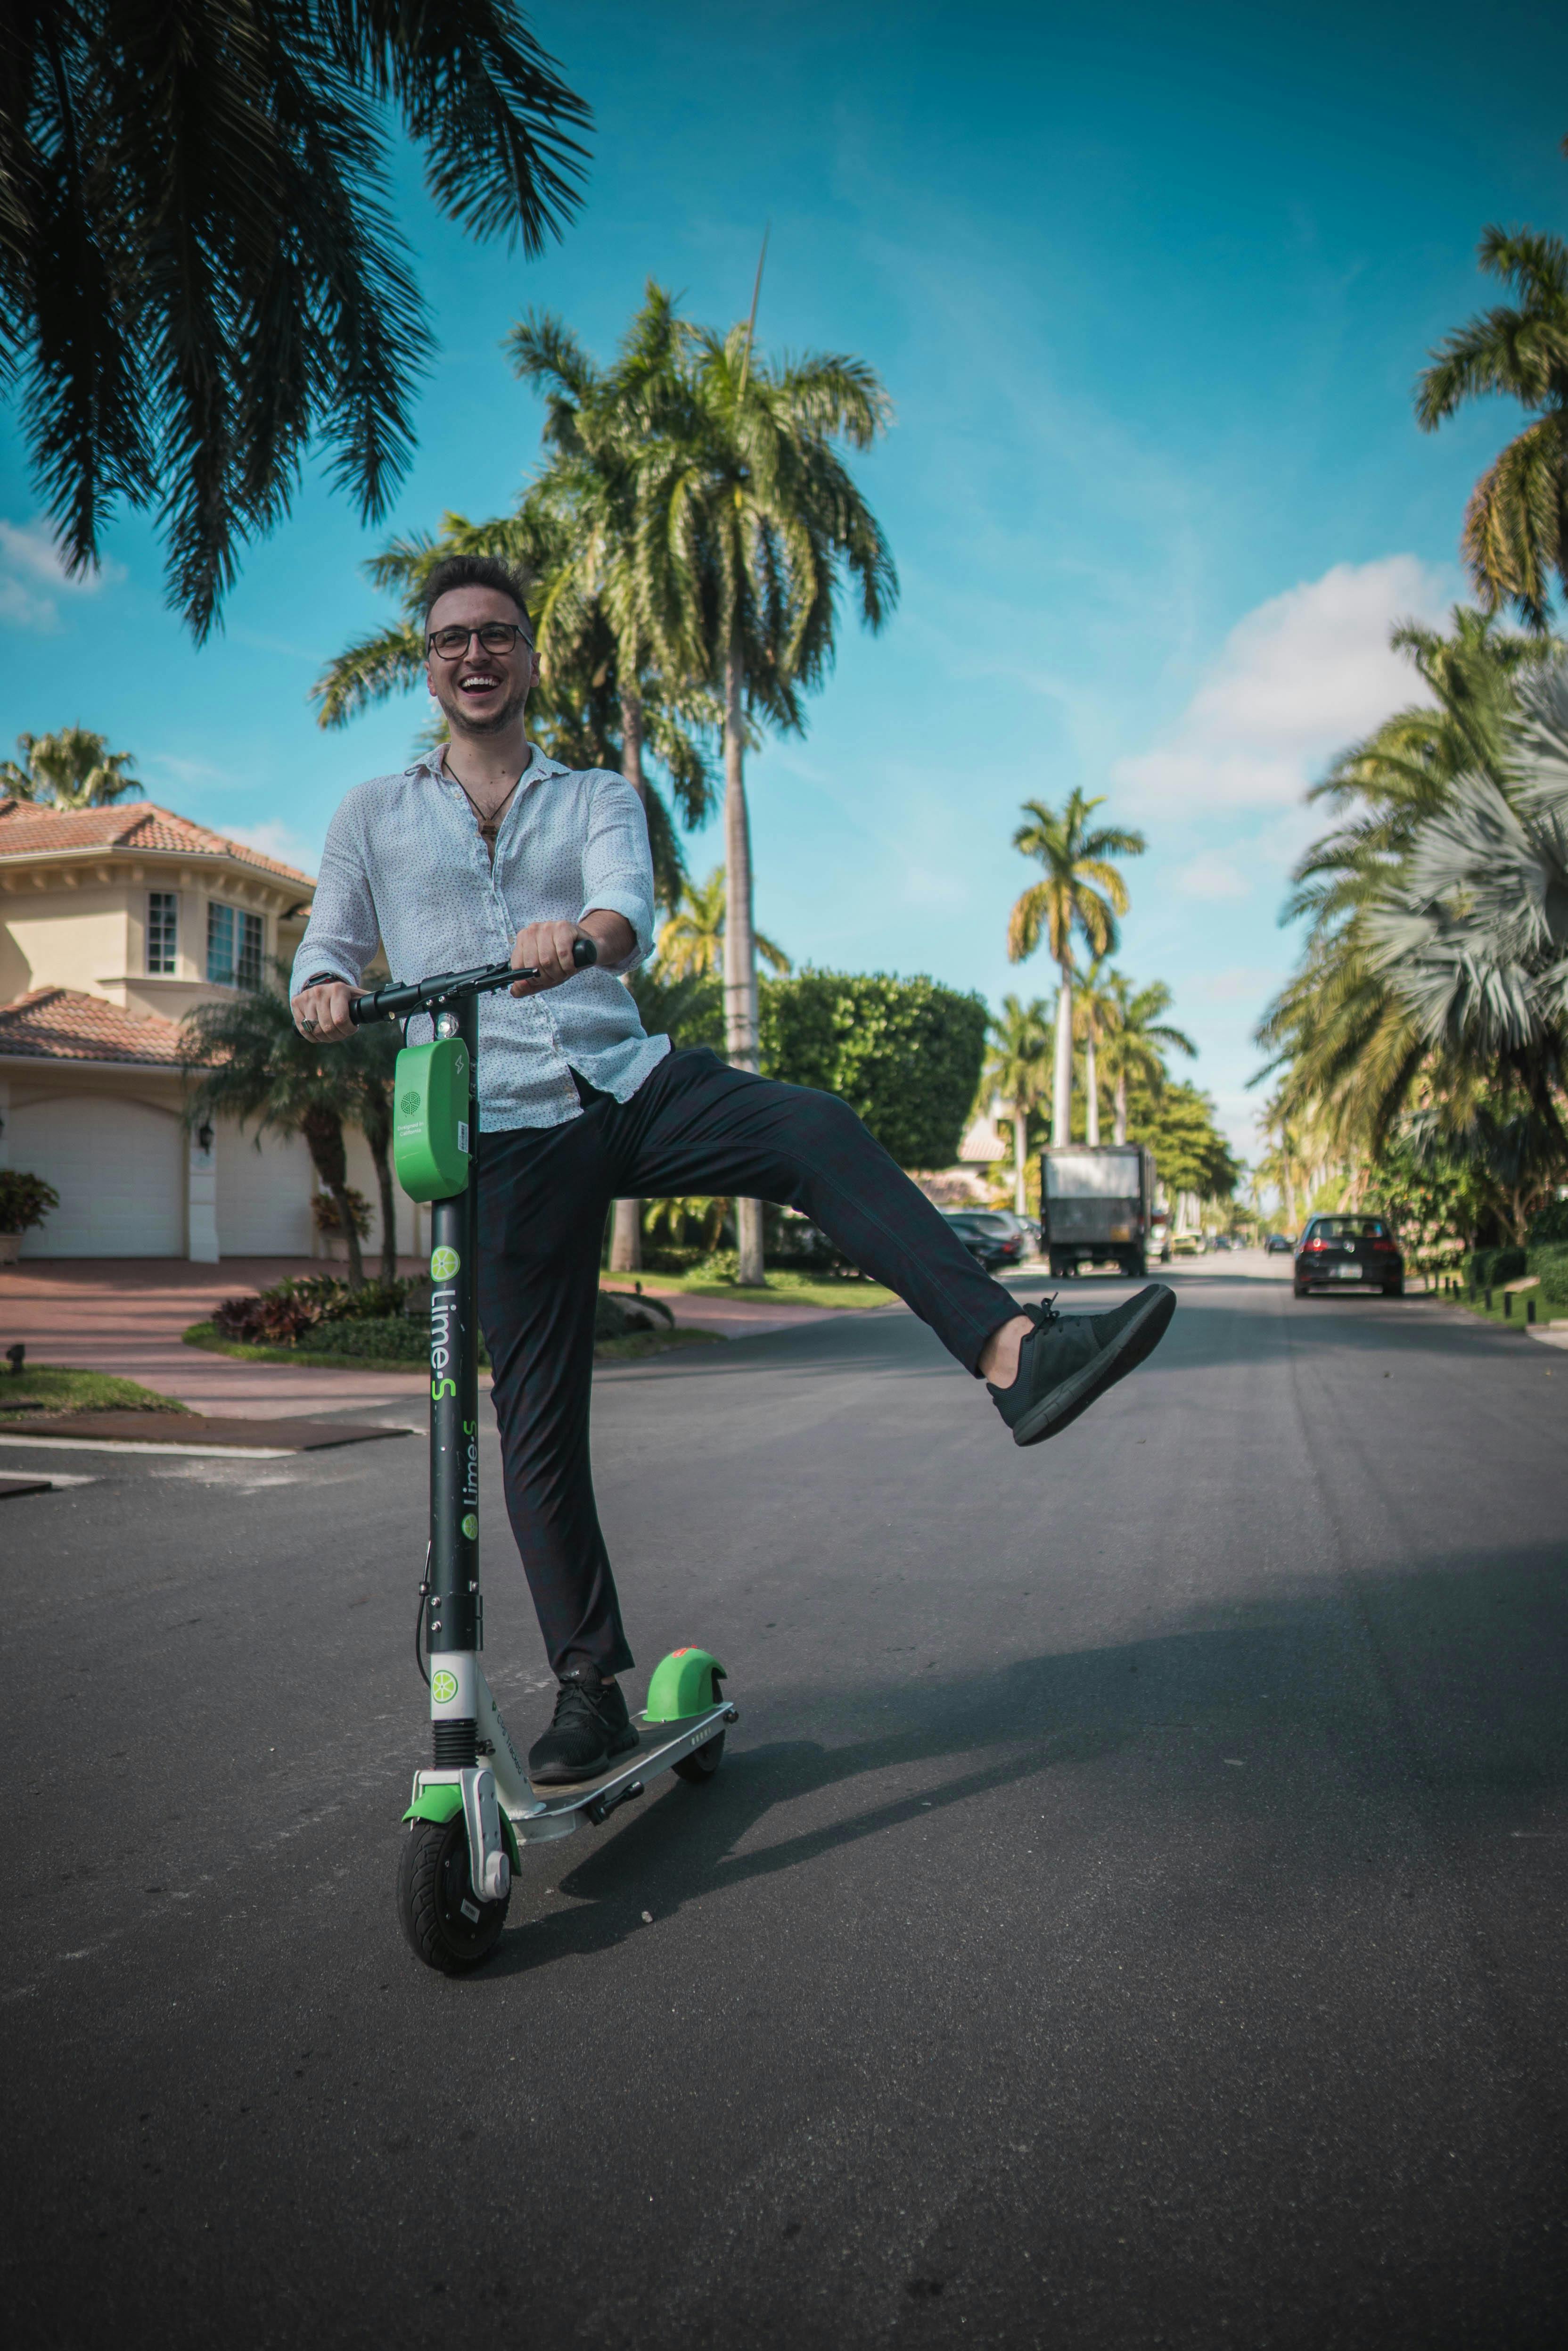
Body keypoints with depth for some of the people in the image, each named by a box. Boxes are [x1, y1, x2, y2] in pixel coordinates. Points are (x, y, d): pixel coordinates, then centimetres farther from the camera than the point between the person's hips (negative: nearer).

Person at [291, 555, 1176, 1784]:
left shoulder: (599, 797, 16)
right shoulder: (374, 815, 19)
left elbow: (632, 910, -5)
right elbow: (326, 946, 12)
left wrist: (581, 934, -31)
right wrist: (325, 990, -15)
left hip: (632, 1082, 1)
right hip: (503, 1133, 0)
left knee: (815, 1128, -30)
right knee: (539, 1418, -1)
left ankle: (1011, 1350, -42)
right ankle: (590, 1688, 10)